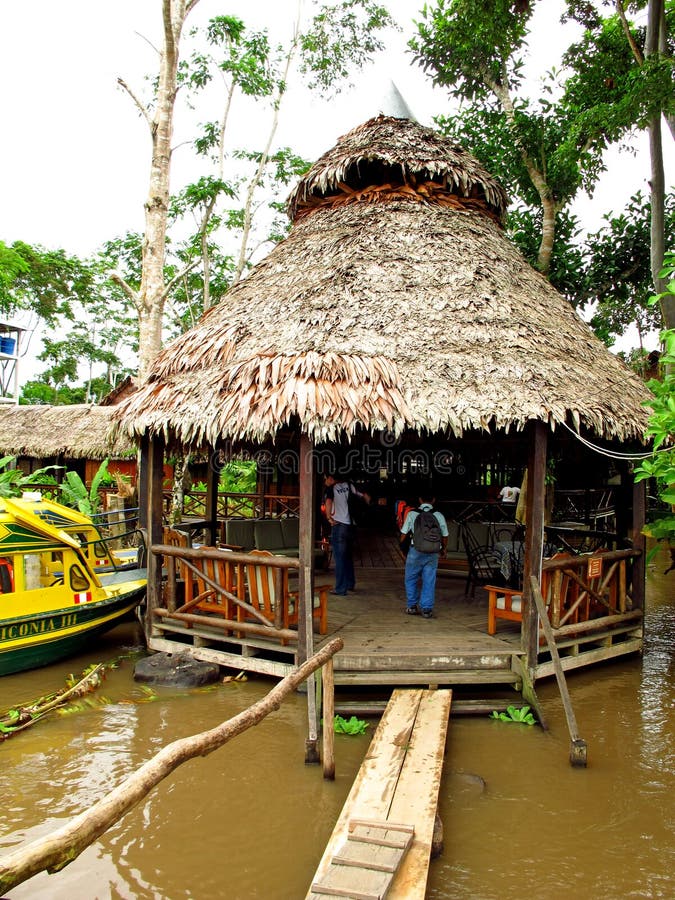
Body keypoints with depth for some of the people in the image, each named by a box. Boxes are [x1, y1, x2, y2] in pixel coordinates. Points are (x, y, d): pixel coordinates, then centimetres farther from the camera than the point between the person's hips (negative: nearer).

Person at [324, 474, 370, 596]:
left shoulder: (331, 488, -7)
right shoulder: (348, 485, 8)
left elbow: (328, 502, -27)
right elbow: (365, 496, 8)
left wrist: (329, 518, -16)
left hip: (339, 526, -6)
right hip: (350, 525, 6)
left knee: (339, 558, -1)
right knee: (348, 557, 19)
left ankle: (340, 589, 2)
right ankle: (351, 584, 29)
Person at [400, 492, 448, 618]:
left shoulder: (412, 514, -2)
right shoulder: (439, 516, 2)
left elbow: (403, 536, 0)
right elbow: (445, 537, 6)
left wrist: (402, 544, 21)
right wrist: (443, 549, 25)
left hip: (416, 552, -1)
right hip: (433, 554, 1)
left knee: (411, 579, 15)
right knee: (429, 581, 10)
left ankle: (412, 606, 21)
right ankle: (427, 609, 12)